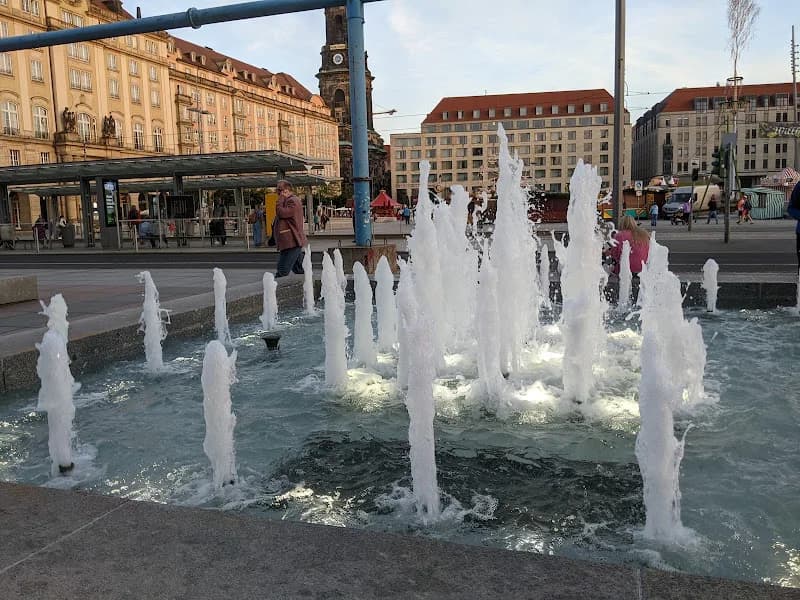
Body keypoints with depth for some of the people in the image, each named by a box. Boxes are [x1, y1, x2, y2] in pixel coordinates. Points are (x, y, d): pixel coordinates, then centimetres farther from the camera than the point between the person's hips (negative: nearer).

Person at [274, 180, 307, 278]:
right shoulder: (287, 201, 21)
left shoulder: (293, 201, -11)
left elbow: (281, 213, -20)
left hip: (291, 242, -11)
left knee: (282, 272, -12)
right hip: (290, 242, 11)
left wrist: (280, 199, -11)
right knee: (300, 271, 12)